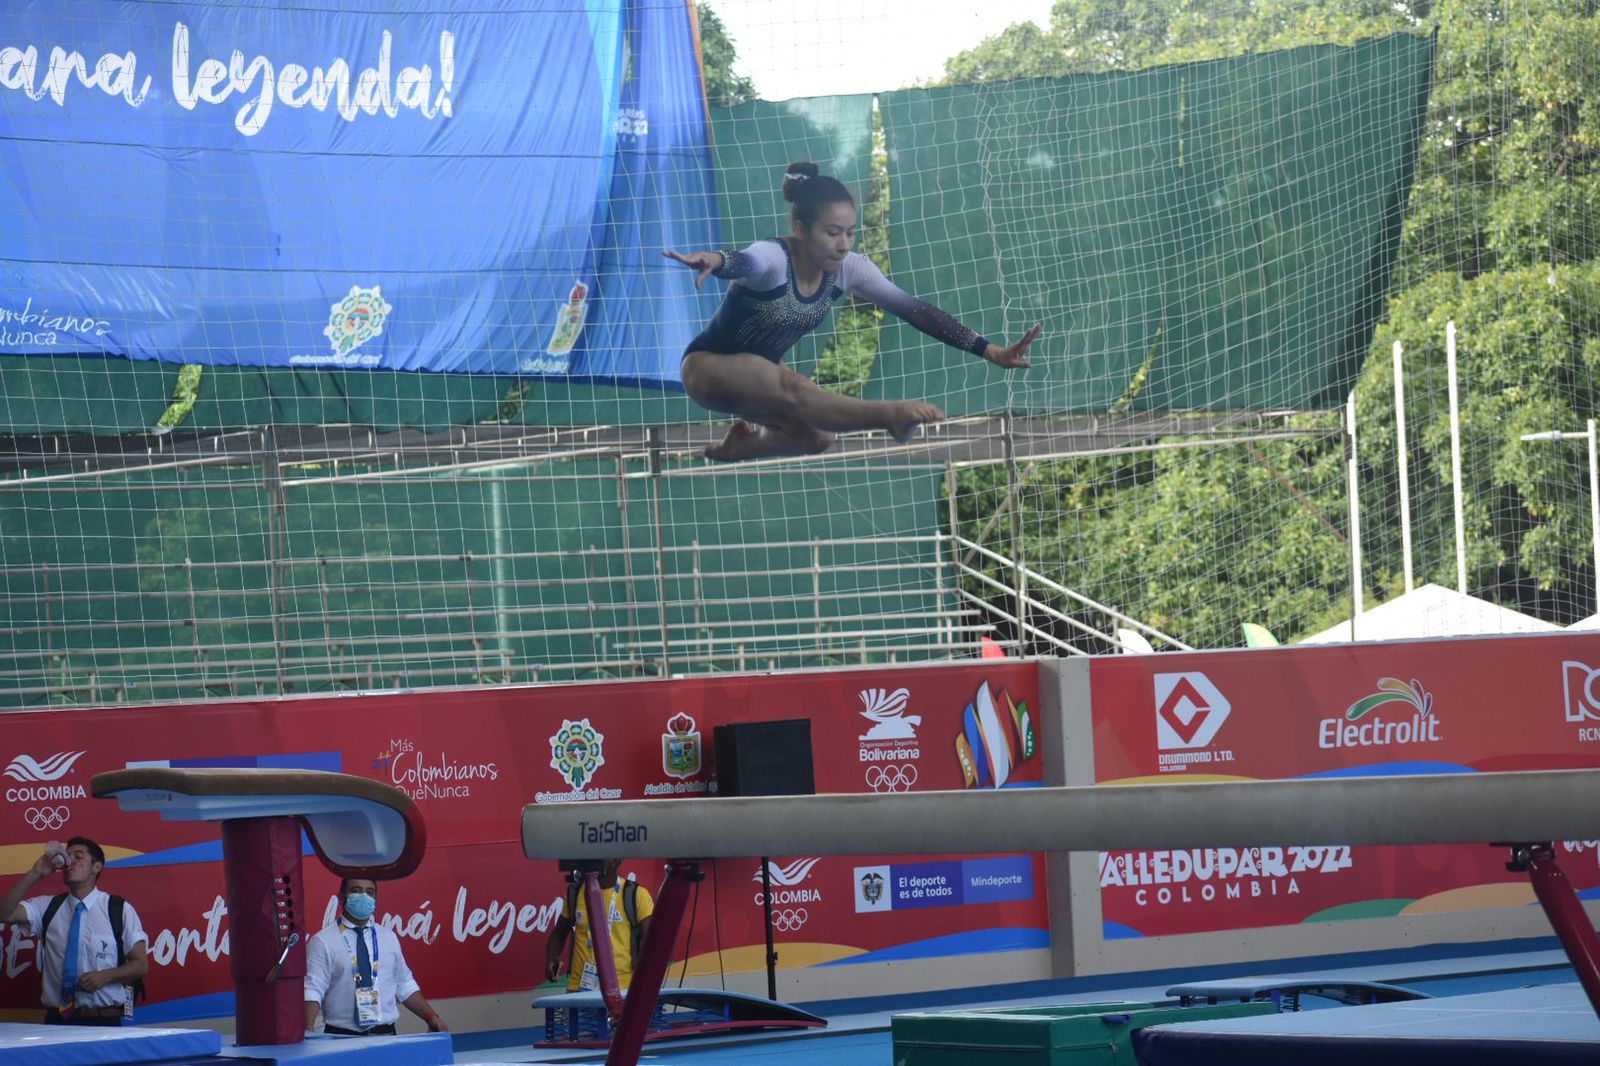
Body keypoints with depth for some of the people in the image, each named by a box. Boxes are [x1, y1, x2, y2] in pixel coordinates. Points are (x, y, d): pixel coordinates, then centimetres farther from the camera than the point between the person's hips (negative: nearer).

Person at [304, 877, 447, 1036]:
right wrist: (308, 1032, -26)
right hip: (341, 1038, -4)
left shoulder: (389, 938, 12)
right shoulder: (322, 942, -3)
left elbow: (405, 986, 18)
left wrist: (431, 1017, 8)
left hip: (385, 1035, 4)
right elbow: (312, 991, -11)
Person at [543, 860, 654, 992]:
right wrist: (551, 959, 1)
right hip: (579, 988, 3)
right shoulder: (575, 893, 10)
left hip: (621, 990, -3)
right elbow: (559, 933, 21)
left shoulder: (634, 895, -2)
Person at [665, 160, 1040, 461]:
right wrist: (715, 261, -83)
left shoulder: (848, 269, -13)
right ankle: (891, 416, -40)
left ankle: (740, 444, 20)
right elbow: (745, 263, -57)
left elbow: (914, 310, -14)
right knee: (792, 388, -36)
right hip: (709, 367, -9)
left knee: (817, 437, -8)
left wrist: (990, 351, -22)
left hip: (762, 376, 9)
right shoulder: (773, 259, -32)